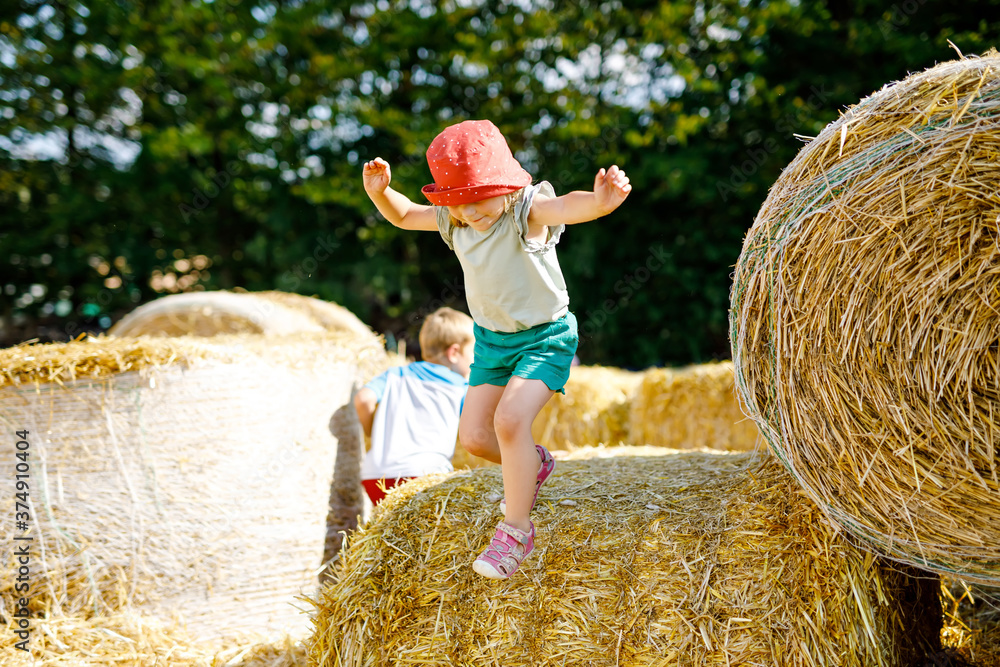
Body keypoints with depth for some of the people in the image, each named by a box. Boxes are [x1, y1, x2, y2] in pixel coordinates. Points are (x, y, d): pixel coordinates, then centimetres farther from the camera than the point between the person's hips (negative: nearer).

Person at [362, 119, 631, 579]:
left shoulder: (528, 210, -23)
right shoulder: (453, 223, -5)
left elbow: (569, 206, -44)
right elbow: (404, 216, 11)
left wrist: (600, 200, -67)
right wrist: (380, 191, -11)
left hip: (545, 335, -7)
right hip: (492, 337, 7)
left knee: (510, 418, -25)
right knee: (473, 435, 4)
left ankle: (516, 529, -11)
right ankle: (533, 465, 36)